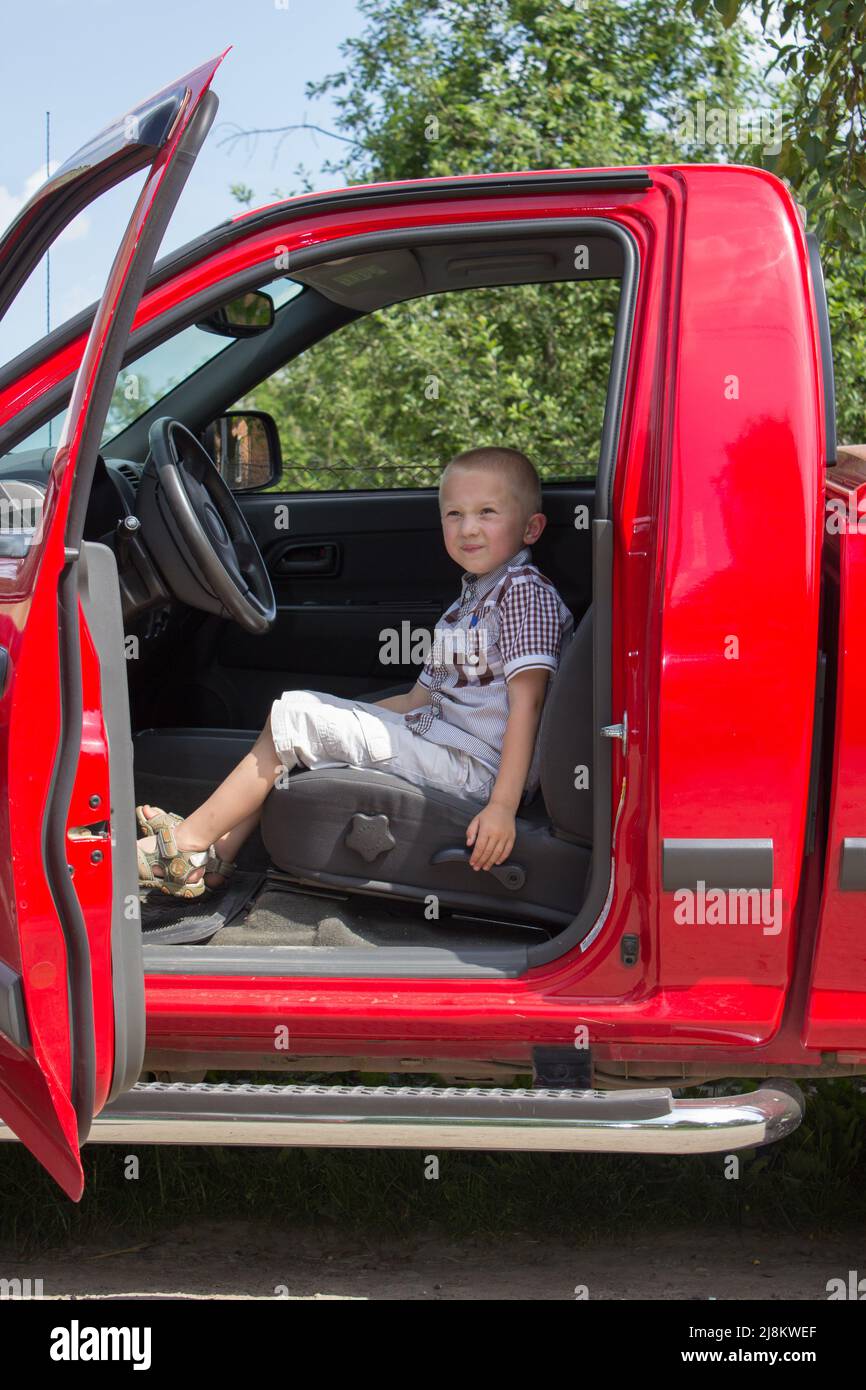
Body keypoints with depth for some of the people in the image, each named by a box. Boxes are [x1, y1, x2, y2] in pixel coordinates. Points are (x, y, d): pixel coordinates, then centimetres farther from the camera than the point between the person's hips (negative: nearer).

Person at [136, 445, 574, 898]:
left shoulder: (526, 591, -9)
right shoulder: (466, 605, 21)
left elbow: (527, 701, -18)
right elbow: (419, 699, 25)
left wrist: (503, 806, -26)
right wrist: (335, 712, 20)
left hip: (474, 766, -10)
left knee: (294, 717, -11)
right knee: (295, 714, 14)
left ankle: (188, 844, -6)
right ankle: (214, 856, 3)